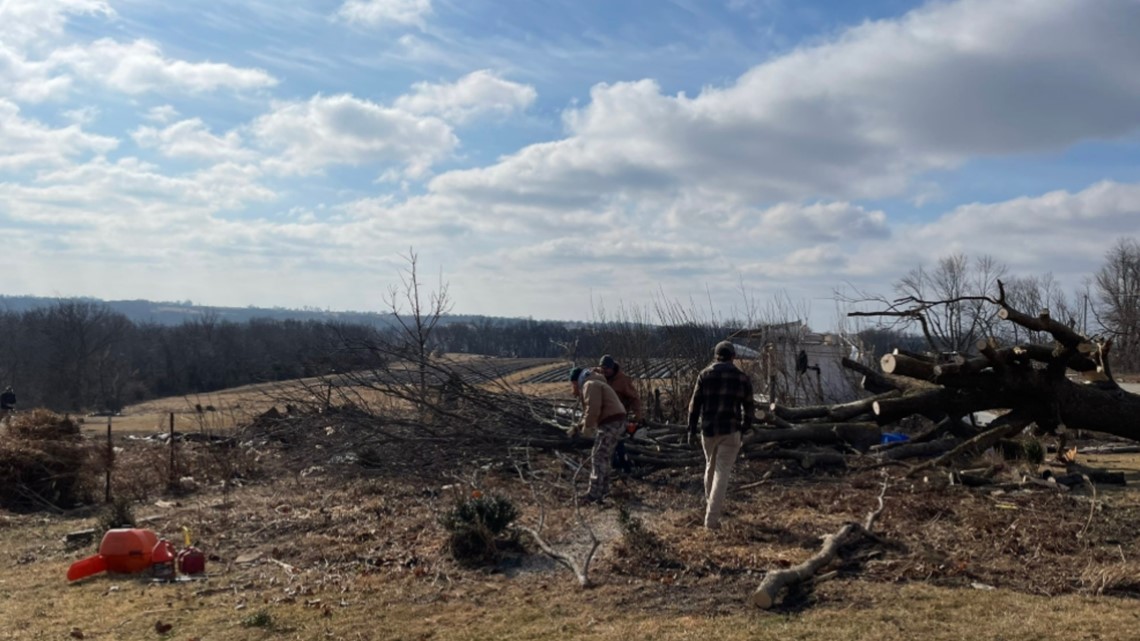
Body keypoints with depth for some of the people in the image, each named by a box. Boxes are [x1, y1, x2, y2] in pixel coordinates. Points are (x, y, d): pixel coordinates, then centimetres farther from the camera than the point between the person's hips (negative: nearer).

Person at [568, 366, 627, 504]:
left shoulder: (590, 385, -8)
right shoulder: (593, 385, 26)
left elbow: (593, 409, -20)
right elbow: (591, 412, 29)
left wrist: (586, 427, -9)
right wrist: (578, 427, 20)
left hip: (611, 423, -11)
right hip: (615, 423, 11)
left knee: (598, 457, -9)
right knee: (604, 457, 21)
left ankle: (594, 494, -11)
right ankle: (603, 488, 31)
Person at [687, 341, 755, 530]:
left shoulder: (705, 374, -1)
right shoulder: (742, 377, 0)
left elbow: (695, 403, -3)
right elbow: (749, 406, 8)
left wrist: (691, 429, 6)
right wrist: (746, 424, 26)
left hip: (708, 429, 2)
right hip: (730, 431, -2)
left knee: (711, 466, 23)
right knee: (722, 473, -1)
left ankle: (712, 505, 37)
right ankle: (711, 518, -8)